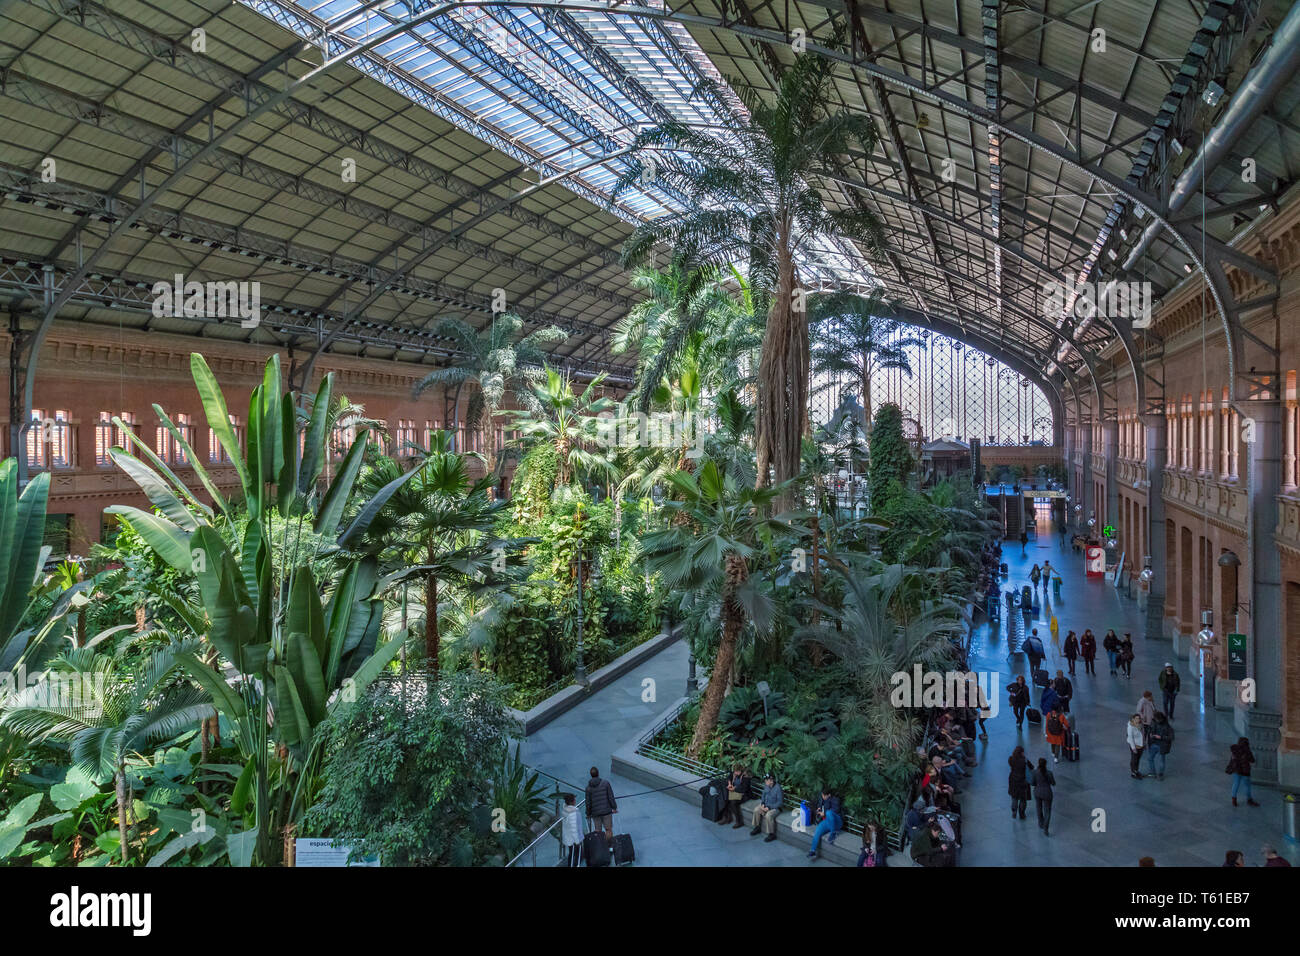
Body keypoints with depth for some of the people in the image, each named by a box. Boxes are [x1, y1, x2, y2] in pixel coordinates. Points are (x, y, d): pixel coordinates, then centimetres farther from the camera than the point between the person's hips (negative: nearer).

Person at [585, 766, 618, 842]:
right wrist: (614, 807, 3)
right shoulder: (605, 783, -10)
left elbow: (588, 803, -2)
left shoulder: (588, 788, -6)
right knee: (608, 829, 10)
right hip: (607, 811, -2)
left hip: (595, 813, 2)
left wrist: (588, 814, 11)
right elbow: (611, 797, -9)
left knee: (597, 831, 14)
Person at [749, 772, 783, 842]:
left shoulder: (777, 788, -23)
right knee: (756, 810, -14)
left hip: (775, 807, -7)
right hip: (766, 805, 7)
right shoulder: (766, 786, -1)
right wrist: (762, 804, -4)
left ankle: (772, 834, -16)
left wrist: (769, 807, -22)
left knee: (768, 815, -32)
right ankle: (757, 828, 5)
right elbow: (763, 795, 15)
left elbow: (780, 802, -21)